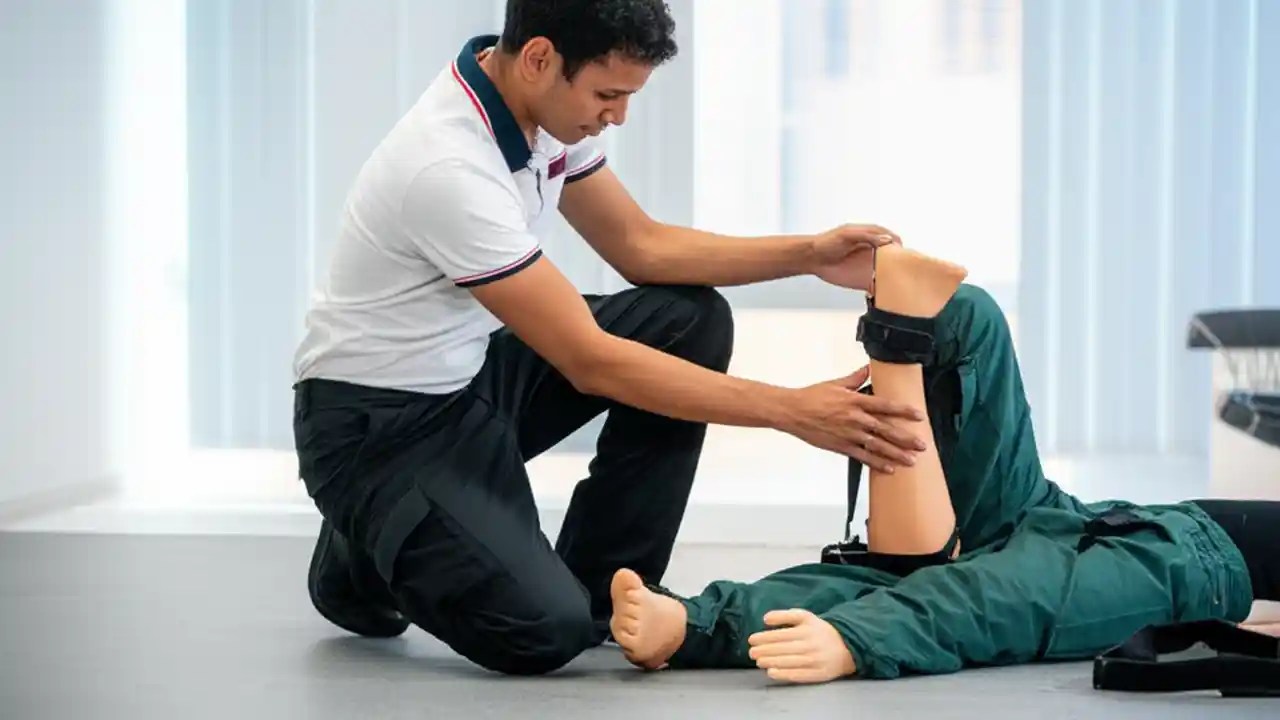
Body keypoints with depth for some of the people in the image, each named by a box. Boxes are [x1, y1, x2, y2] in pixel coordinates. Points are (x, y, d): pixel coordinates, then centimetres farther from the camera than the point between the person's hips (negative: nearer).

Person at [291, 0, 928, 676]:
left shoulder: (543, 107, -5)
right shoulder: (450, 167, -32)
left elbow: (641, 245, 8)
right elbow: (590, 363, -30)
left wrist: (809, 254, -5)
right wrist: (792, 409, -28)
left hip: (471, 370, 9)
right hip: (379, 421, -9)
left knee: (690, 321, -3)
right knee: (543, 628, -25)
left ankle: (602, 591, 4)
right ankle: (366, 556, 7)